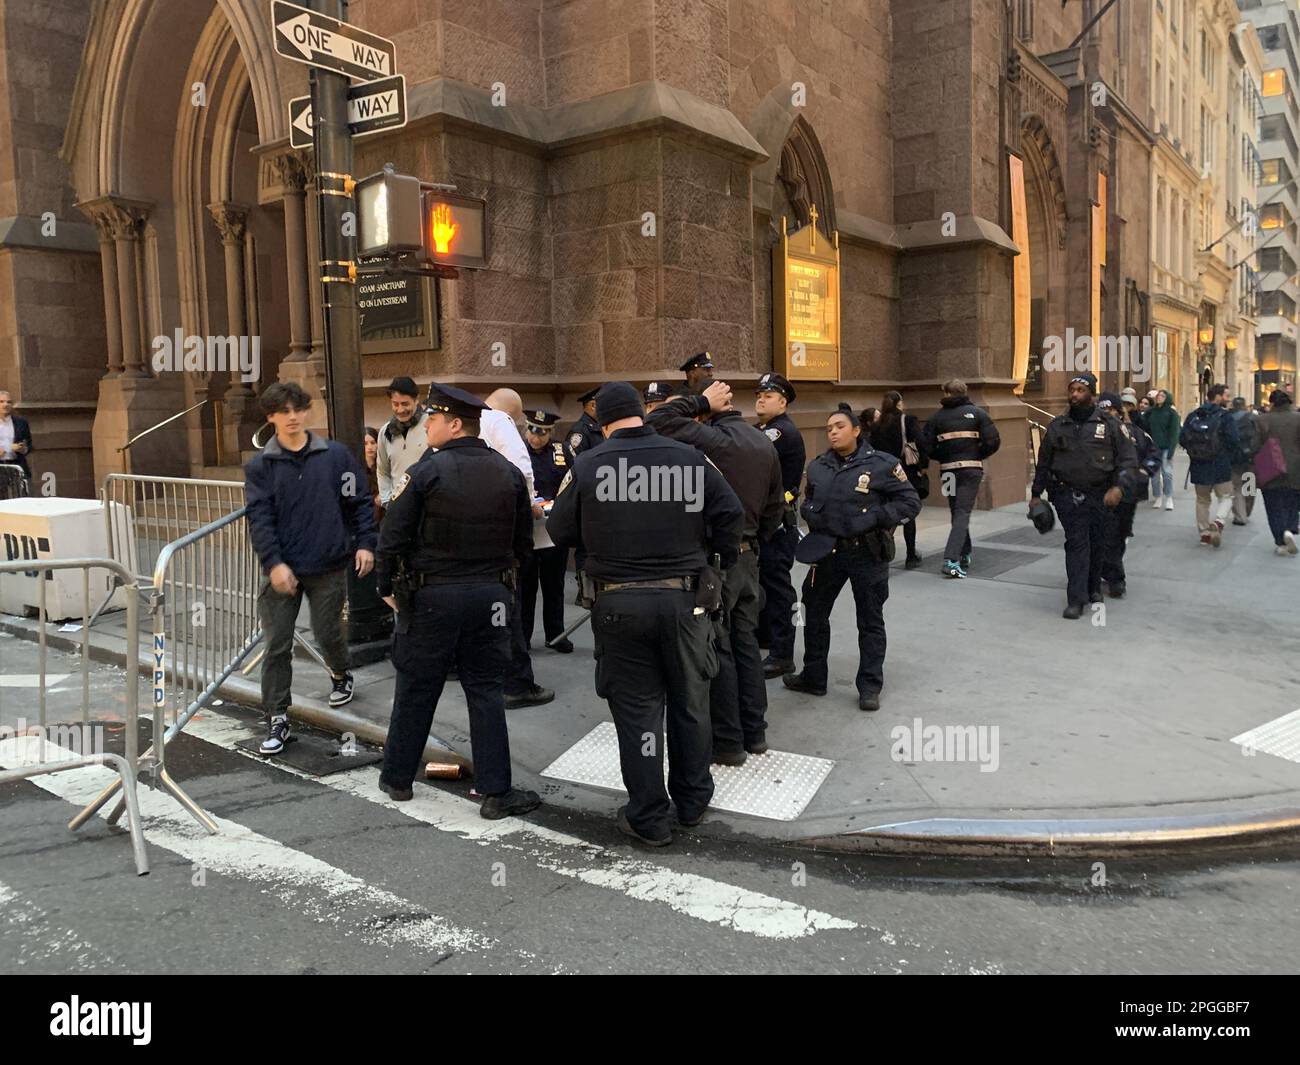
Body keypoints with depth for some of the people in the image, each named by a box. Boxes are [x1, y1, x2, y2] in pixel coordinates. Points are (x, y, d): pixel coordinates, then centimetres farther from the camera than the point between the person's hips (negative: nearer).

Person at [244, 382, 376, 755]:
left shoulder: (336, 455, 1)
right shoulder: (260, 466, 1)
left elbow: (360, 502, 5)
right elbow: (259, 518, -6)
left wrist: (365, 543, -5)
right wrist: (274, 563, -16)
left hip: (329, 567, 0)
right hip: (283, 570, 0)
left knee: (328, 633, 10)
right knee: (278, 645, 1)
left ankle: (342, 674, 42)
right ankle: (278, 718, 11)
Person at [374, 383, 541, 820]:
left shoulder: (424, 472, -10)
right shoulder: (509, 473, 3)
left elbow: (393, 539, -9)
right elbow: (524, 542, 7)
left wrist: (388, 588, 5)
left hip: (431, 597, -3)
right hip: (491, 595, 3)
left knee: (416, 689, 11)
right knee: (486, 691, 9)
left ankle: (397, 777, 26)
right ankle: (496, 792, 9)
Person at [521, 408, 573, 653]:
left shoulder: (562, 452, 7)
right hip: (525, 530, -2)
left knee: (554, 586, 10)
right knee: (525, 586, 5)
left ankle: (556, 634, 21)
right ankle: (522, 636, 15)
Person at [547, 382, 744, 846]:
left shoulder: (587, 466, -5)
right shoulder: (689, 458, -2)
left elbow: (559, 532, 2)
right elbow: (729, 513, -5)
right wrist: (725, 558, 12)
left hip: (619, 603, -1)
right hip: (684, 598, 1)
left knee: (637, 707, 8)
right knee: (689, 702, 17)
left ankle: (648, 817, 16)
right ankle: (692, 801, 30)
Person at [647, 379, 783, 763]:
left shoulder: (710, 439, -17)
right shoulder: (765, 444, 8)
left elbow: (655, 422, -15)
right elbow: (775, 506, 13)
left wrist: (699, 401, -8)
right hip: (747, 557, 7)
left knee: (717, 648, 2)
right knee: (746, 641, 16)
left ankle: (727, 741, 10)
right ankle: (754, 731, 24)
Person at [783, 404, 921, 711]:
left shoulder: (882, 464, -10)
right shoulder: (817, 466, 6)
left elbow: (911, 502, -8)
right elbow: (808, 500, 22)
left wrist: (874, 518, -20)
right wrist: (809, 512, -1)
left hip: (868, 553, -5)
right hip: (827, 550, 5)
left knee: (870, 621, 6)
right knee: (814, 613, 13)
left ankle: (870, 687, 18)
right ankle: (813, 677, 30)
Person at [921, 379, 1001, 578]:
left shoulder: (937, 416, 5)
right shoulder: (977, 413, 2)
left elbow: (926, 446, -1)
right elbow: (993, 441, -5)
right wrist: (978, 456, 10)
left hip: (948, 470, 2)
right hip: (971, 468, -2)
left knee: (957, 513, 16)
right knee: (963, 513, -5)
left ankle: (964, 556, 23)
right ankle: (951, 560, -19)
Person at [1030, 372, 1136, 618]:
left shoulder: (1109, 424, 3)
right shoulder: (1057, 426, 8)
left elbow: (1128, 457, 2)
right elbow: (1044, 462, 14)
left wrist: (1118, 487, -12)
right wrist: (1036, 494, 15)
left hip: (1100, 495, 1)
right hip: (1068, 494, -1)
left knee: (1097, 544, 10)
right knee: (1077, 542, -10)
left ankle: (1093, 588, 33)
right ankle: (1076, 599, -10)